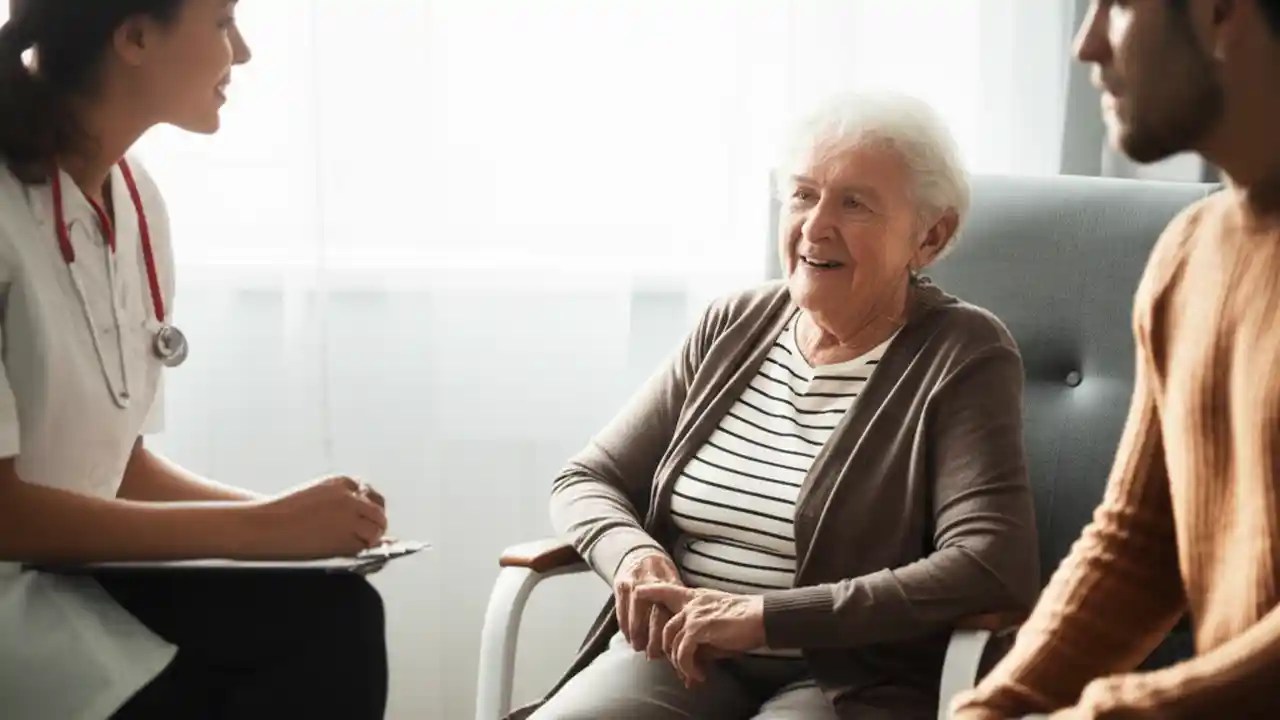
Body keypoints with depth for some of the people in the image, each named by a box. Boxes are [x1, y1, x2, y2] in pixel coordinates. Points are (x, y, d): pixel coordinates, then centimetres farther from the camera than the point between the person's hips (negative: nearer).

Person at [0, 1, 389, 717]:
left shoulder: (136, 200, 6)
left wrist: (290, 516, -5)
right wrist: (260, 529, -17)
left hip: (65, 573, 7)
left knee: (335, 617, -15)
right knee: (320, 628, -19)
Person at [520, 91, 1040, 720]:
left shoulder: (963, 358, -4)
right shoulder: (732, 328, 11)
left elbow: (996, 570, -17)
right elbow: (586, 481, 16)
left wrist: (763, 616, -20)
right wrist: (633, 553, -9)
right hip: (676, 656, 4)